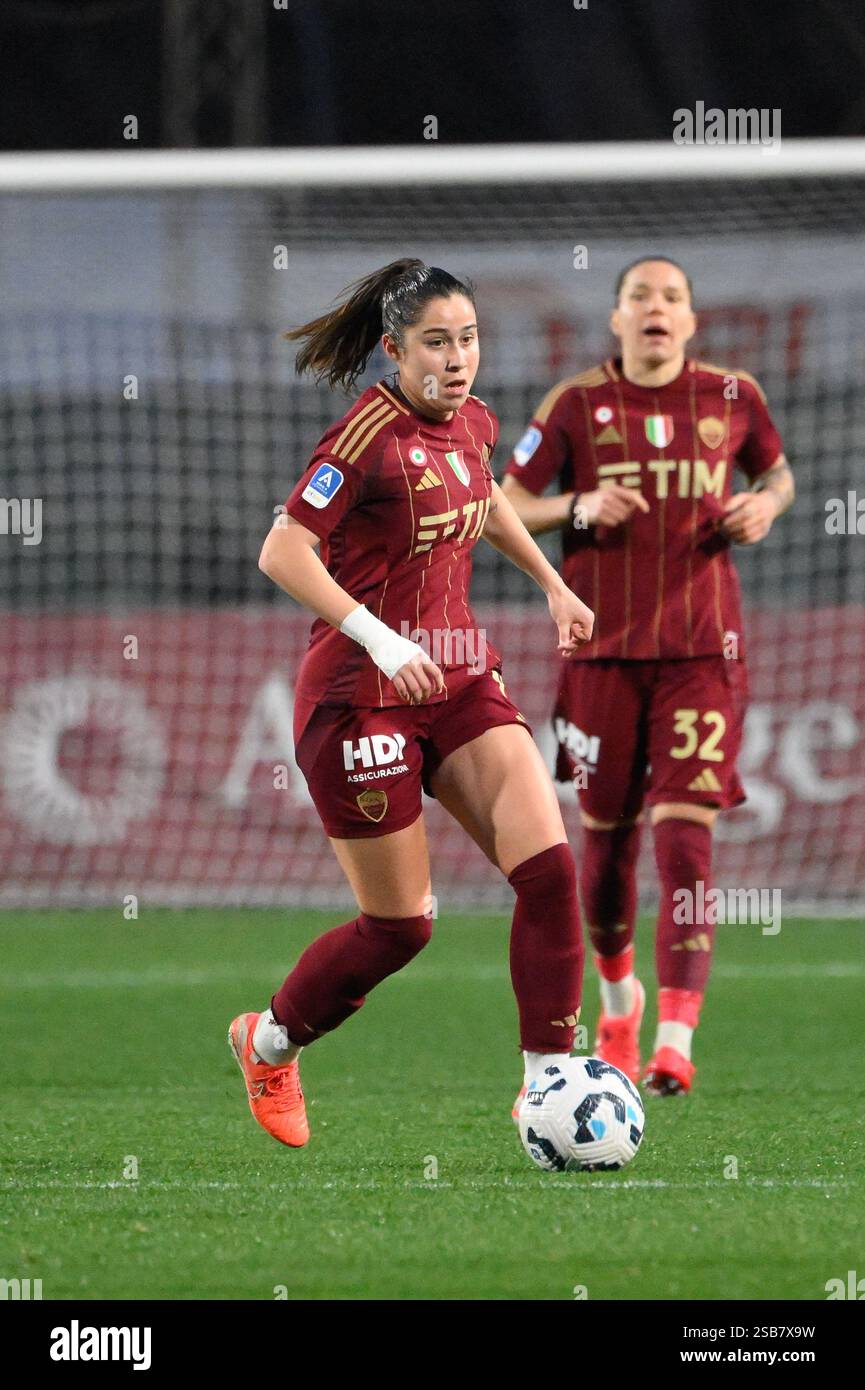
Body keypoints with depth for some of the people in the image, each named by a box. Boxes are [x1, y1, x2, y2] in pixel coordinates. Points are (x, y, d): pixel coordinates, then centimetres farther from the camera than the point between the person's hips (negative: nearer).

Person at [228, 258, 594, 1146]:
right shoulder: (370, 435, -17)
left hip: (459, 679, 7)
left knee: (548, 866, -12)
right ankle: (267, 1042, 27)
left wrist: (552, 585, 28)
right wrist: (380, 639, -29)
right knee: (399, 927, 0)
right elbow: (281, 553, -22)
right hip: (361, 693, -7)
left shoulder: (471, 424, 7)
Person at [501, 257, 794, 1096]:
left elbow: (776, 468, 22)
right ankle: (617, 995, 37)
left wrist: (767, 503, -1)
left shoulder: (731, 398, 3)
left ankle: (675, 1042, -17)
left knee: (683, 839, -13)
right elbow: (505, 505, 5)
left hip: (701, 654, -1)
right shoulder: (576, 405, 0)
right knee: (607, 837, 9)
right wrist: (579, 508, -14)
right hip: (603, 649, 1)